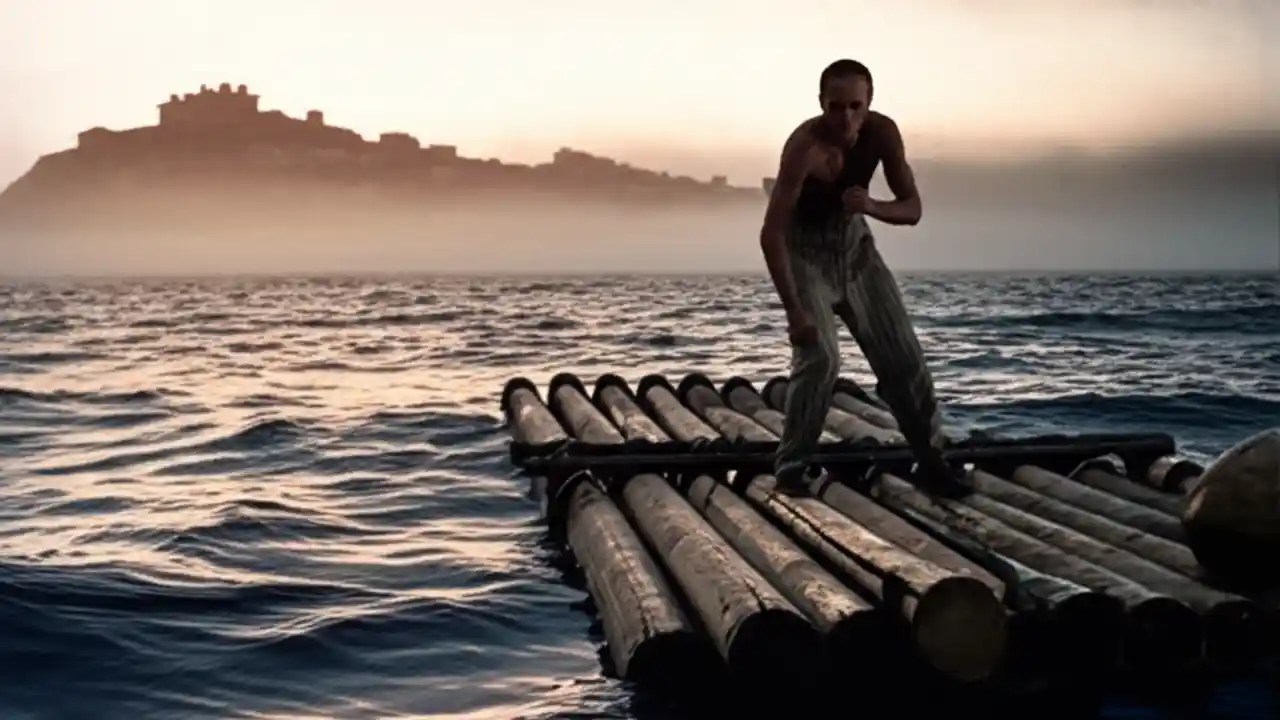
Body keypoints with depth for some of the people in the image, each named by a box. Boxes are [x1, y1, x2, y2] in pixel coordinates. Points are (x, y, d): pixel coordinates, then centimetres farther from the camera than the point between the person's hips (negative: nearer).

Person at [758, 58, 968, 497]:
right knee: (819, 357, -20)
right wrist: (795, 311, -40)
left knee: (903, 354, 2)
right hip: (805, 250, -5)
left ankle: (931, 460, 13)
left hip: (854, 242, 5)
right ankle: (791, 466, -5)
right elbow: (771, 234, -35)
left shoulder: (882, 132, -18)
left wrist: (871, 207, -34)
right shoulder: (804, 146, -33)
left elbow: (913, 208, -12)